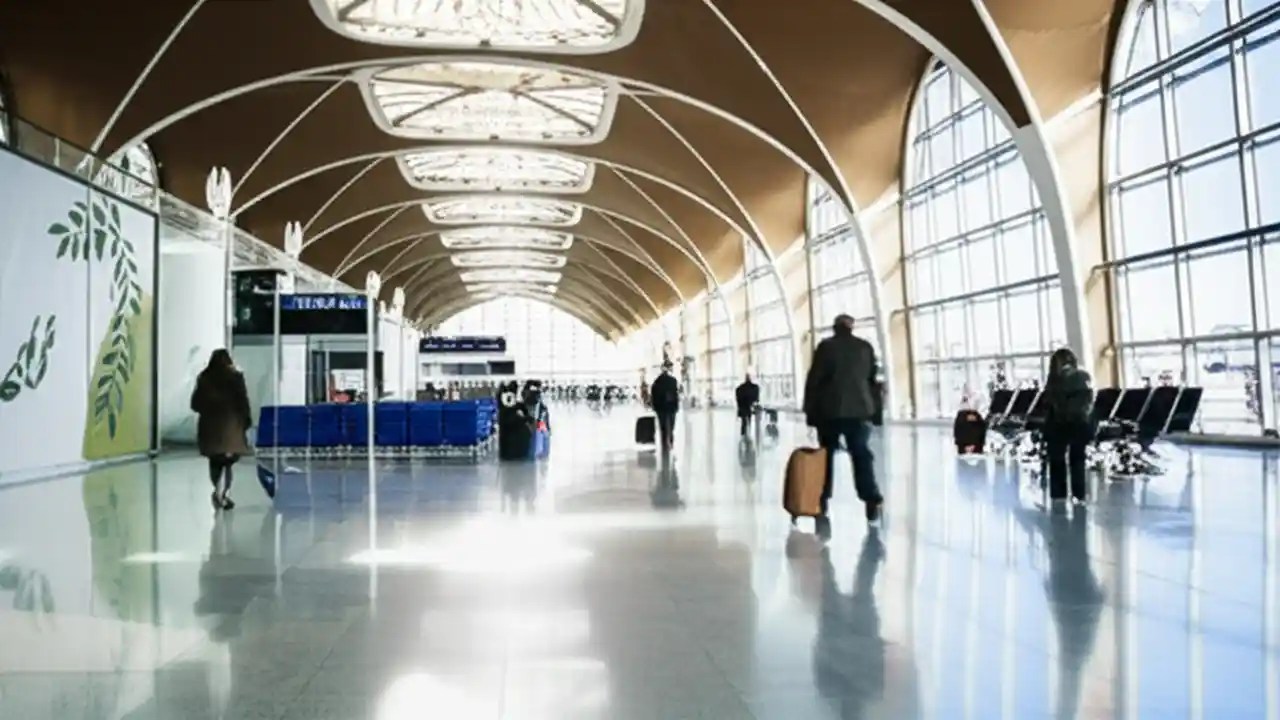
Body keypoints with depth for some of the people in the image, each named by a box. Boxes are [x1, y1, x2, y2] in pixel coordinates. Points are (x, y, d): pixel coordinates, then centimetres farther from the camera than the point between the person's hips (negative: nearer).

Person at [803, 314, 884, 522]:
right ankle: (872, 501, -15)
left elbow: (814, 379, -4)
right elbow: (874, 379, 10)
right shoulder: (866, 347, 8)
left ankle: (822, 501, 12)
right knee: (862, 455, -2)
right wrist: (875, 411, 15)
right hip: (859, 410, 2)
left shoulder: (826, 346, -2)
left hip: (829, 410, -1)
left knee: (826, 456, 9)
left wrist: (810, 410, 2)